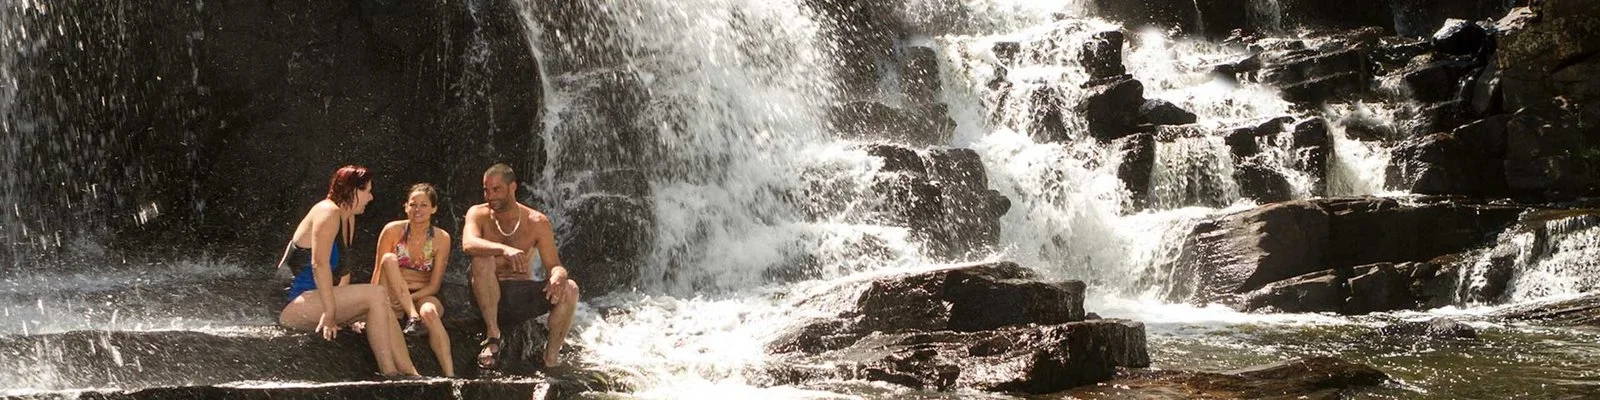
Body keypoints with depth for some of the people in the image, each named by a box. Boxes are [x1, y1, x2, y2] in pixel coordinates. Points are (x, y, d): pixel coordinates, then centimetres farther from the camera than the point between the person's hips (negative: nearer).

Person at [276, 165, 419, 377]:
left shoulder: (348, 219, 16)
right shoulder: (328, 212, -14)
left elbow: (343, 268, 16)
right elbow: (320, 264, -23)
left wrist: (347, 309, 7)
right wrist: (330, 313, -26)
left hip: (309, 300, 10)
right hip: (293, 304, -10)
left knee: (381, 304, 2)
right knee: (376, 294, -19)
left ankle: (409, 372, -1)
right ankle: (389, 374, -19)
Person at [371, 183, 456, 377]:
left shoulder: (441, 238, -4)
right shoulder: (393, 230, -5)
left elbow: (434, 285, -5)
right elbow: (378, 273, -3)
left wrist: (409, 298, -21)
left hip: (423, 296, -1)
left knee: (429, 311, -37)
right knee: (389, 258, -27)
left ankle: (450, 375, -44)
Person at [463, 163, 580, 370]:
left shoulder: (537, 223, 1)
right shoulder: (478, 214, -2)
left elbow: (553, 265, -2)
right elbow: (468, 244, -24)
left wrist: (558, 276, -29)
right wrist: (503, 249, -43)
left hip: (523, 296, 2)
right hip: (490, 296, -2)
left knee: (569, 289, -24)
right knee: (482, 259, -31)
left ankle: (550, 361, -19)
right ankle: (492, 335, -25)